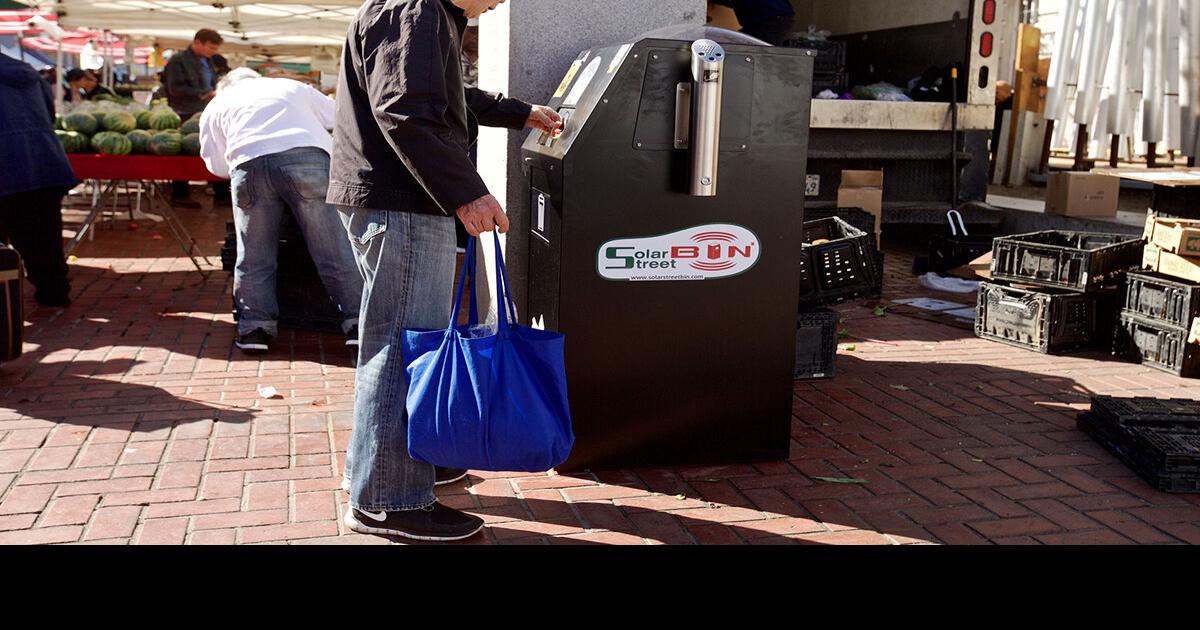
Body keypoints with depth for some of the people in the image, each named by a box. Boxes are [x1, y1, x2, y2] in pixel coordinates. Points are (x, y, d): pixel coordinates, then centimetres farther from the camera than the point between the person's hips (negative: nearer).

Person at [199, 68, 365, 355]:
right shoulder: (294, 87, 35)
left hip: (249, 163, 0)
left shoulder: (217, 105, 31)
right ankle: (358, 324, 0)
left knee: (254, 256, 12)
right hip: (308, 156, 0)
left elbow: (217, 165, 23)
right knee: (336, 251, 1)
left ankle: (254, 328, 10)